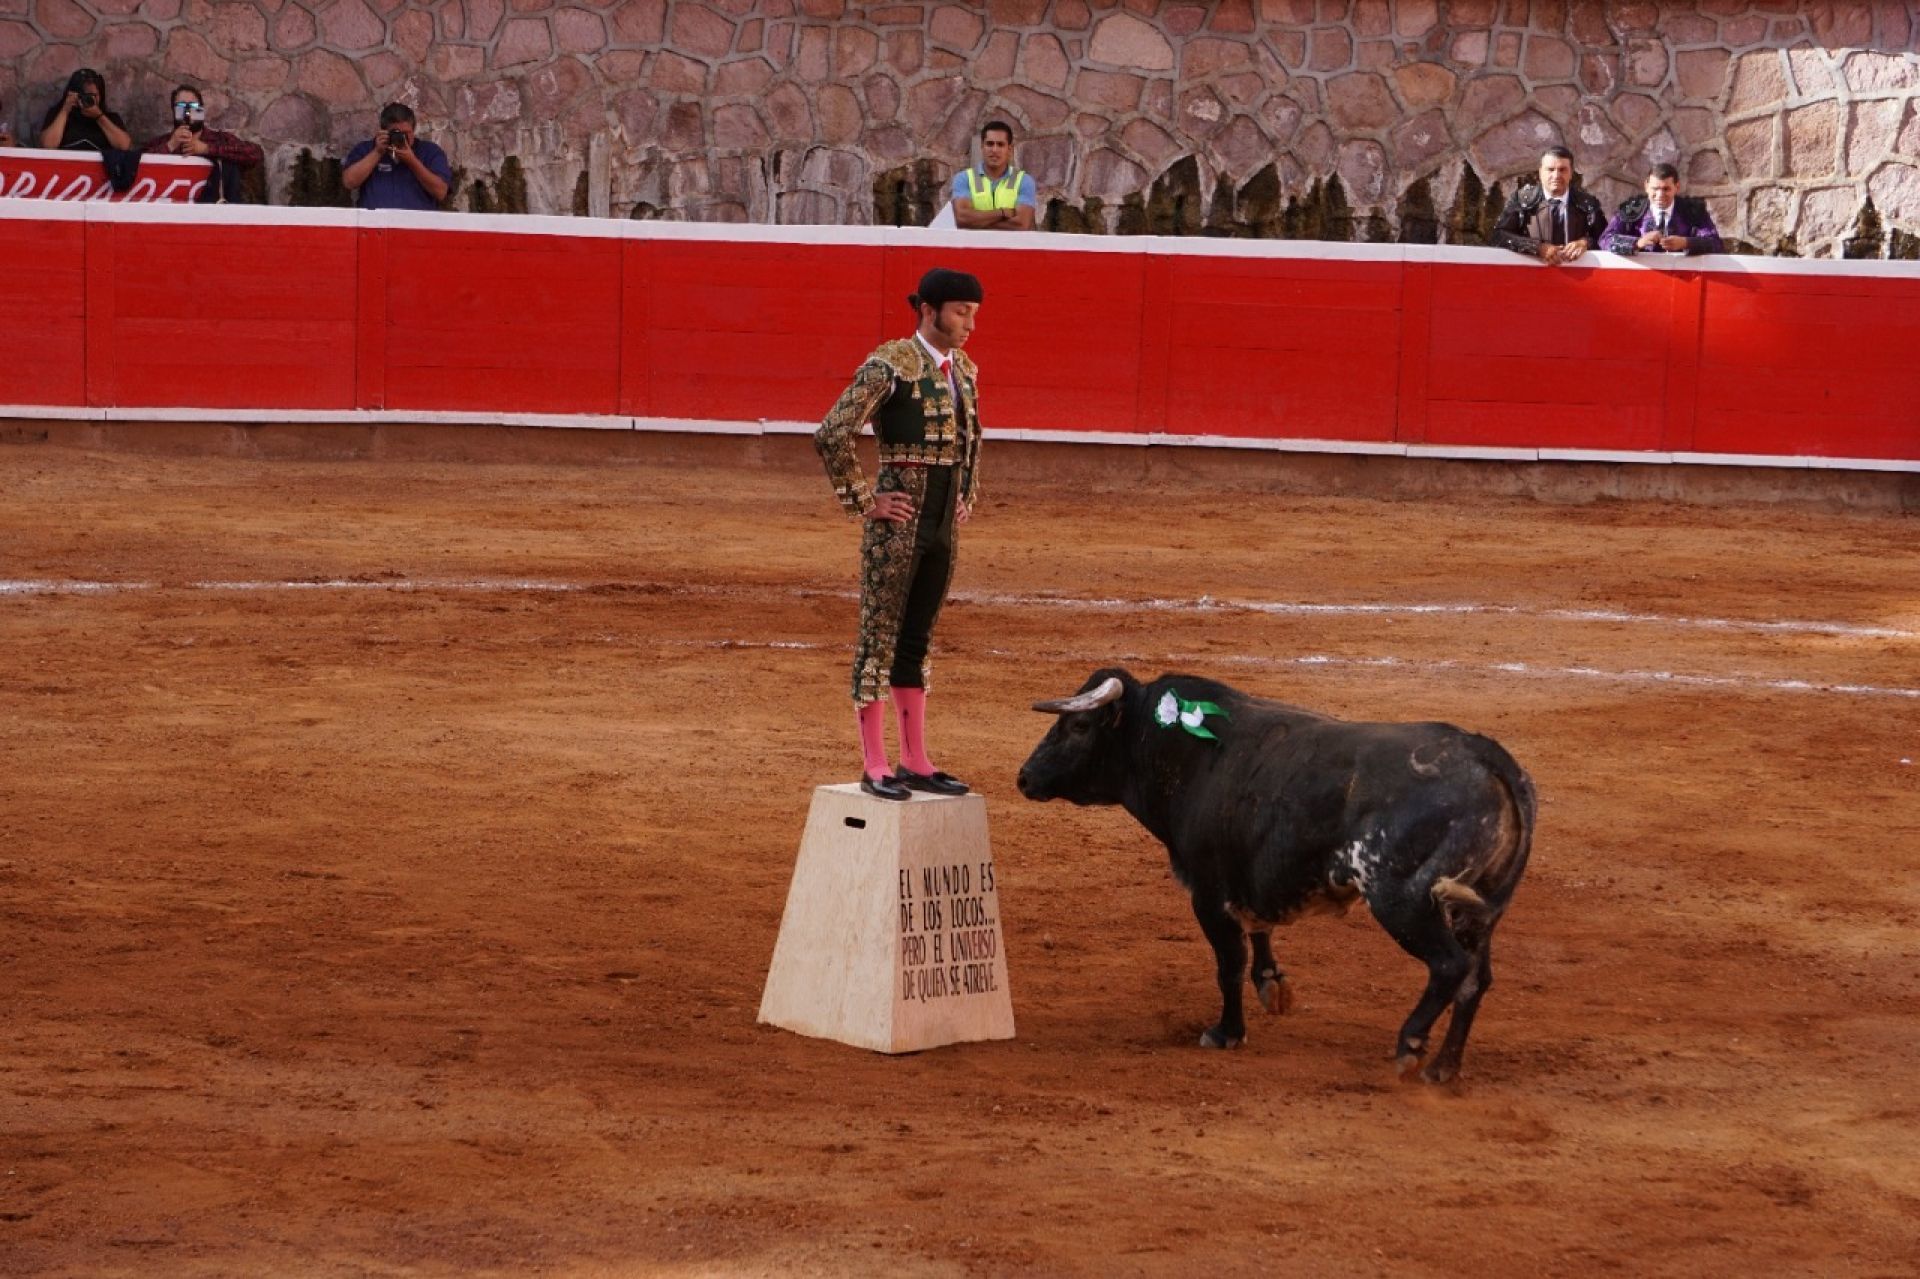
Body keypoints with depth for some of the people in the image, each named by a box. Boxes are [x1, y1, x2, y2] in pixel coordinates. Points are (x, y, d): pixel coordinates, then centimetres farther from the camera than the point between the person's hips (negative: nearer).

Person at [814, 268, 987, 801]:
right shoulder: (890, 366, -14)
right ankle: (874, 766, 3)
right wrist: (863, 500, -14)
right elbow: (832, 434, -20)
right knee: (879, 637, -1)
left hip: (943, 526, 8)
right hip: (897, 522, -7)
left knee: (917, 639, 13)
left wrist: (968, 495, 19)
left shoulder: (963, 370, 10)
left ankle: (915, 762, 19)